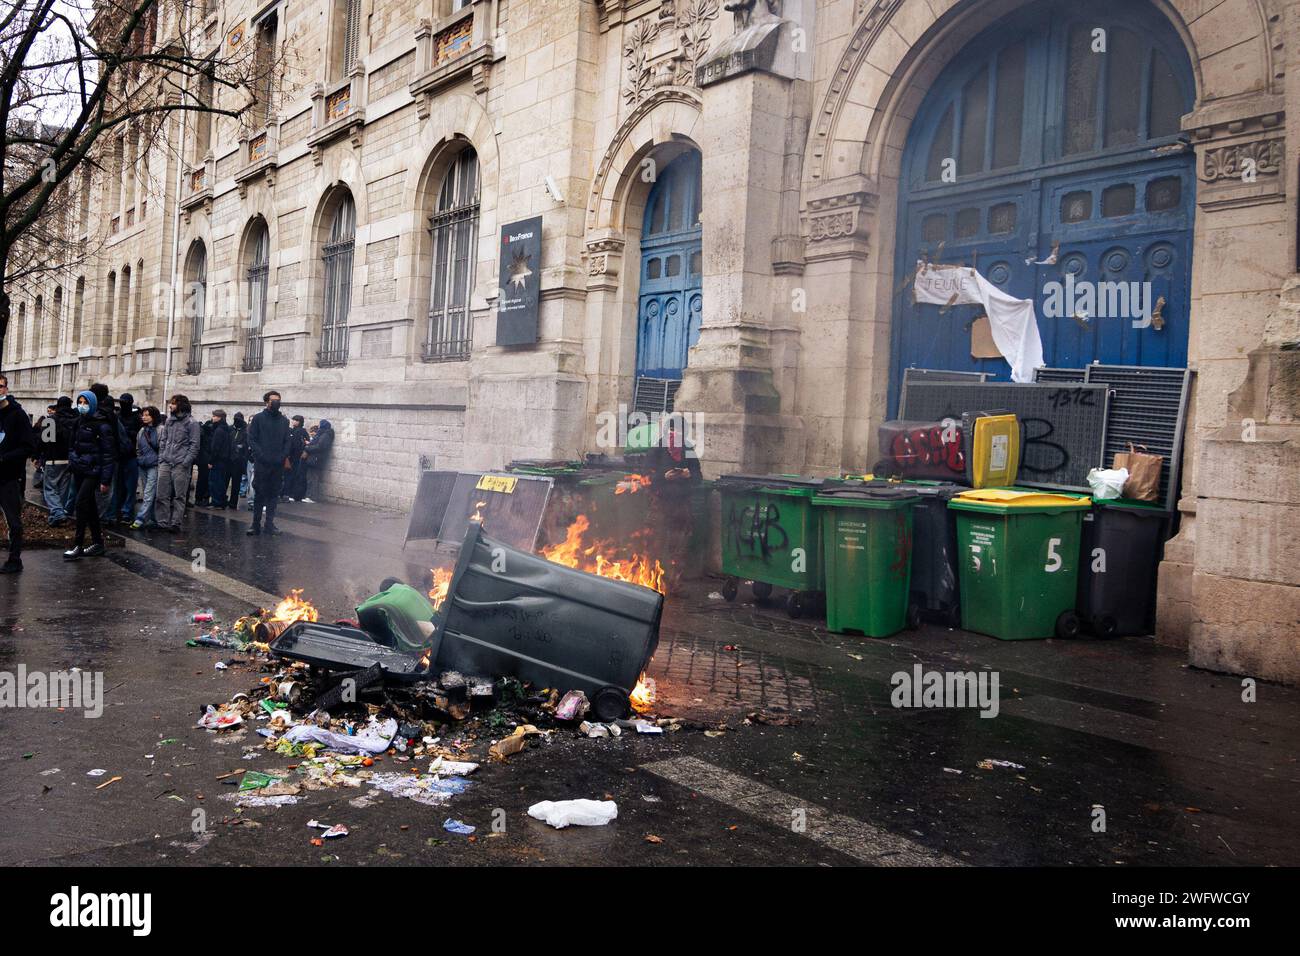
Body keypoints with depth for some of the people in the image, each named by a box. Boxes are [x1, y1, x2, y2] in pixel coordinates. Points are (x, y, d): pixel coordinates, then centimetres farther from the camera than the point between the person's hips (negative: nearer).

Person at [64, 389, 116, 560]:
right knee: (90, 506, 11)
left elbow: (108, 454, -13)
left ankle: (78, 545, -9)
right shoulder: (80, 422, 12)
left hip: (92, 471, -8)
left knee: (81, 503, -14)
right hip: (79, 470, 8)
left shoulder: (102, 424, -11)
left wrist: (105, 480, -16)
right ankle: (97, 543, 18)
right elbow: (73, 445, 22)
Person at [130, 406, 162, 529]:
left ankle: (140, 519, -15)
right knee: (148, 493, 11)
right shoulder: (141, 431, 14)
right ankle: (150, 518, 17)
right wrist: (139, 459, 17)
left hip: (154, 466, -7)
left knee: (148, 494, -11)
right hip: (142, 466, 7)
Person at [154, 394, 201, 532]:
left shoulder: (191, 423, -4)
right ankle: (162, 522, 7)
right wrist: (161, 458, 8)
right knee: (161, 495, 2)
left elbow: (194, 445, -6)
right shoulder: (169, 420, 14)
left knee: (179, 496, -1)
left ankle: (175, 523, 2)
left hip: (181, 464, -5)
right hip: (165, 463, 6)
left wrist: (186, 462, -14)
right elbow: (163, 440, 19)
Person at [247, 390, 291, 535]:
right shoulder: (258, 418, 2)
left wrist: (284, 457, -3)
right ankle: (256, 524, 5)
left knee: (274, 495, 5)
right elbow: (251, 440, -2)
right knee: (260, 494, 1)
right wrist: (261, 455, -13)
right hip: (262, 463, -3)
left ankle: (270, 523, 10)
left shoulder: (284, 421, 12)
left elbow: (287, 441, 12)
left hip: (278, 464, 3)